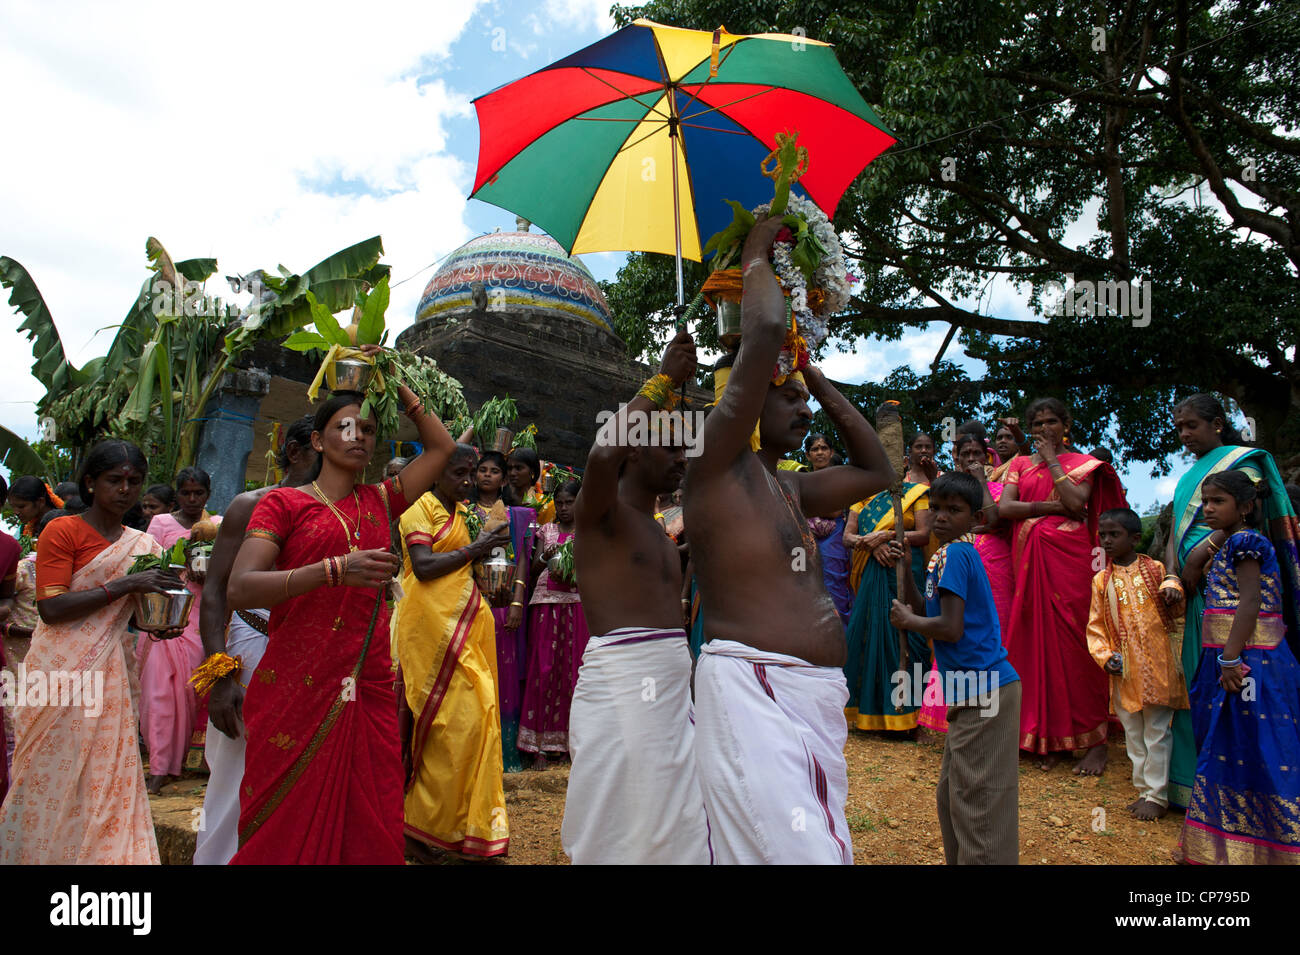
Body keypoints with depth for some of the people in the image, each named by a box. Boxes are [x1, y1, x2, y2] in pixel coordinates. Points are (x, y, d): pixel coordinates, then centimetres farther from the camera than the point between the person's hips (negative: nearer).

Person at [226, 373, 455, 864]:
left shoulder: (380, 501, 14)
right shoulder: (283, 503, 2)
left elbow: (441, 446, 21)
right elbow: (239, 589, -10)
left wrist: (395, 385, 16)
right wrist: (337, 570, -21)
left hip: (369, 693, 3)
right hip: (295, 691, -3)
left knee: (369, 832, 4)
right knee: (286, 831, 2)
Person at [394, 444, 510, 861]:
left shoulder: (460, 512, 20)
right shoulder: (420, 508, -5)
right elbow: (423, 566, -16)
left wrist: (485, 548, 11)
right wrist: (473, 549, -11)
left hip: (464, 622, 8)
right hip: (432, 624, -8)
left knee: (474, 712, 6)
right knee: (455, 718, -9)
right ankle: (416, 826, 5)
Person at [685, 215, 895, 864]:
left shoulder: (788, 487, 20)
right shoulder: (716, 462, -5)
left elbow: (876, 470, 32)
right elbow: (764, 331, -16)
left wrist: (815, 375, 28)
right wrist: (756, 256, 4)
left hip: (815, 693, 9)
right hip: (753, 686, -9)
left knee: (825, 843, 14)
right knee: (800, 851, -15)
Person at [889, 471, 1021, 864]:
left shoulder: (953, 553, -16)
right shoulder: (950, 554, 13)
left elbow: (950, 628, -22)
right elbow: (928, 612, 16)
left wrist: (907, 620, -6)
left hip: (984, 691, -10)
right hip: (971, 689, 10)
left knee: (977, 803, -3)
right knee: (952, 797, 19)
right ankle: (961, 859, 31)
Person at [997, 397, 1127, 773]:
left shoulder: (1082, 463, 9)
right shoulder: (1020, 465, 16)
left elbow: (1076, 502, -10)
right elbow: (1004, 507, 1)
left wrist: (1052, 460, -3)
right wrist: (1052, 507, -9)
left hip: (1069, 558, -3)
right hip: (1029, 559, 3)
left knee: (1074, 640, -6)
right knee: (1037, 640, 1)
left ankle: (1095, 740, 2)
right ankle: (1048, 737, 9)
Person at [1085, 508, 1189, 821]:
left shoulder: (1156, 570, 0)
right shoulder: (1101, 580, 6)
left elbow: (1177, 612, 5)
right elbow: (1095, 626, 7)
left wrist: (1173, 593, -17)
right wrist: (1105, 656, -6)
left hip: (1157, 666, -3)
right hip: (1124, 672, 3)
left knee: (1157, 733, 3)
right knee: (1133, 734, 12)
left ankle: (1157, 795, 14)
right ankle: (1144, 789, 25)